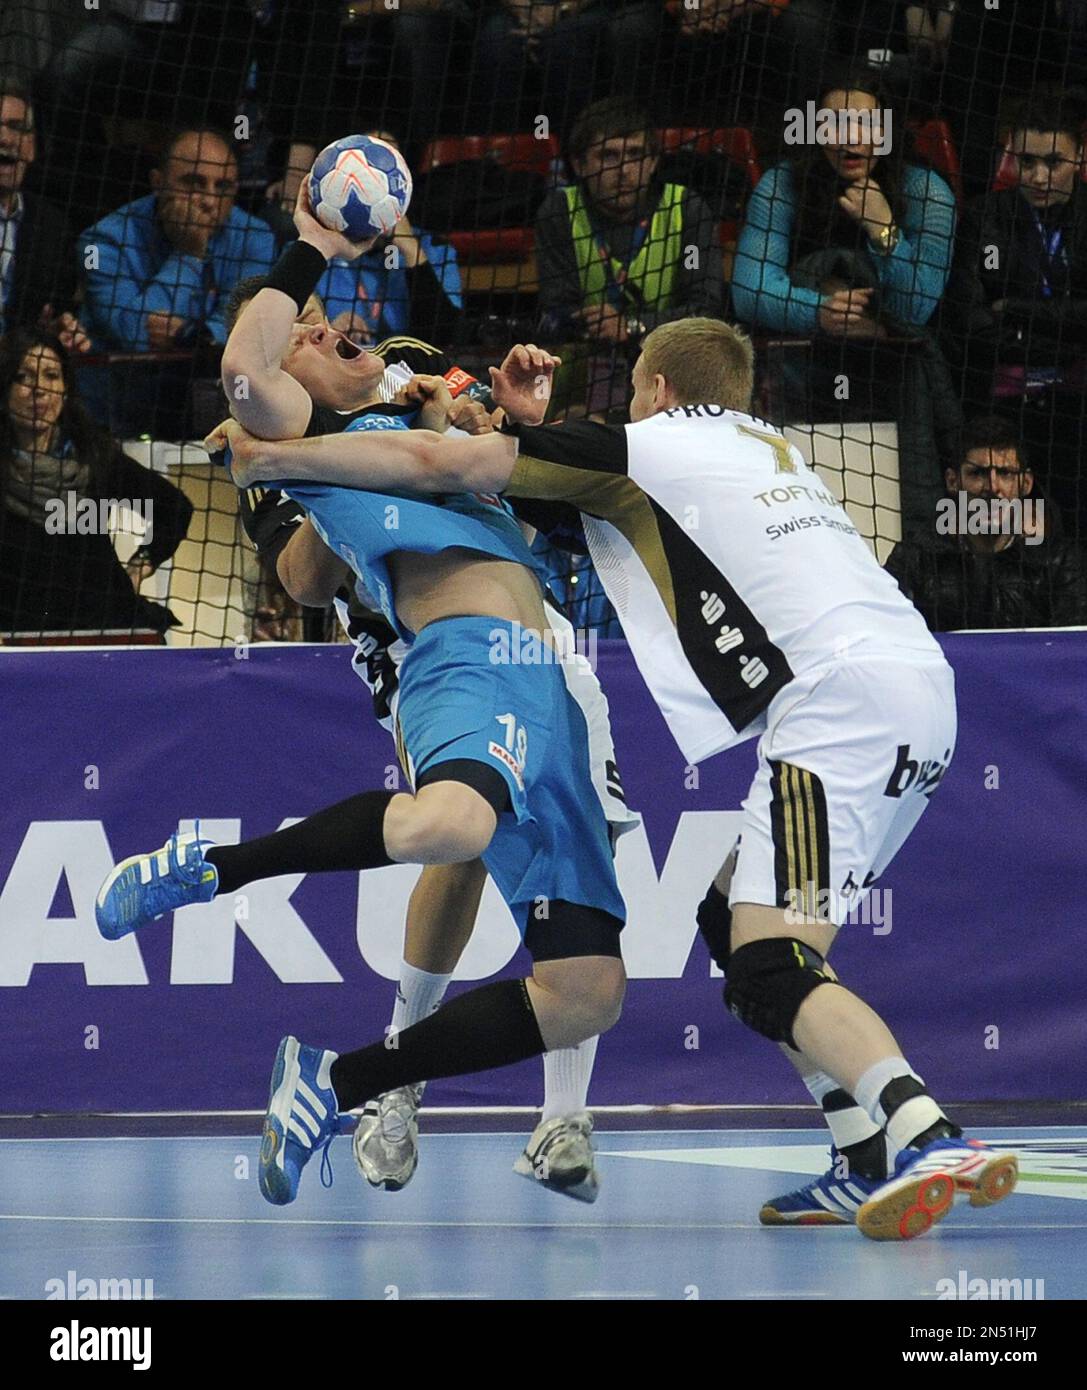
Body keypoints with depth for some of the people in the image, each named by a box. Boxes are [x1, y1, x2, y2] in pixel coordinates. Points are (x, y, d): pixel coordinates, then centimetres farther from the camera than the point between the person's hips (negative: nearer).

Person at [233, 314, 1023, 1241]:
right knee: (737, 921, 17)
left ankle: (933, 1144, -34)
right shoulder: (767, 446, 28)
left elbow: (437, 463, 5)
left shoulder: (644, 447, 7)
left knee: (769, 970, -15)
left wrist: (267, 457, 15)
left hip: (847, 700, -8)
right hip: (924, 687, 8)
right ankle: (869, 1161, 7)